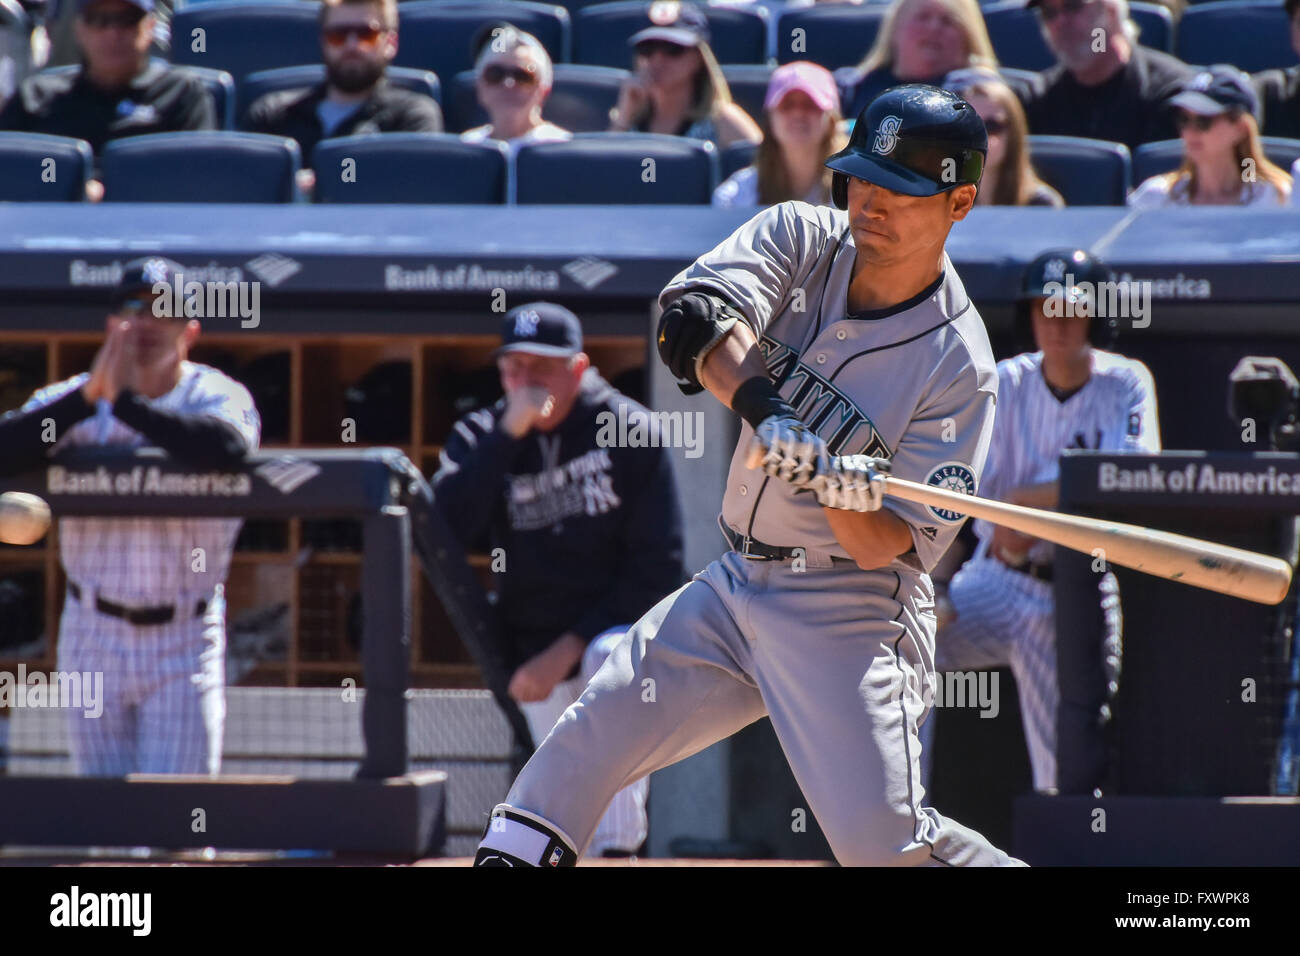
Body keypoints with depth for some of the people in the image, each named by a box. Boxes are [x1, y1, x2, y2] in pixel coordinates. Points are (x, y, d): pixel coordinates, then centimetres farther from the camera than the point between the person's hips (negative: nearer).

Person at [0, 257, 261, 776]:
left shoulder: (218, 397, -5)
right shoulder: (71, 399, 1)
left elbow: (226, 446, -30)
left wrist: (125, 403, -24)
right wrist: (88, 397, -25)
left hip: (184, 641, -2)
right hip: (94, 637, 2)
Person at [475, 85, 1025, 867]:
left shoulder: (958, 364, -14)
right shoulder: (803, 238, -1)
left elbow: (894, 547, -15)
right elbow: (692, 315, -20)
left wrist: (849, 499, -37)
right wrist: (766, 406, -36)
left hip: (850, 615, -6)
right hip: (738, 586, 6)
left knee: (882, 841, -16)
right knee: (582, 746, 0)